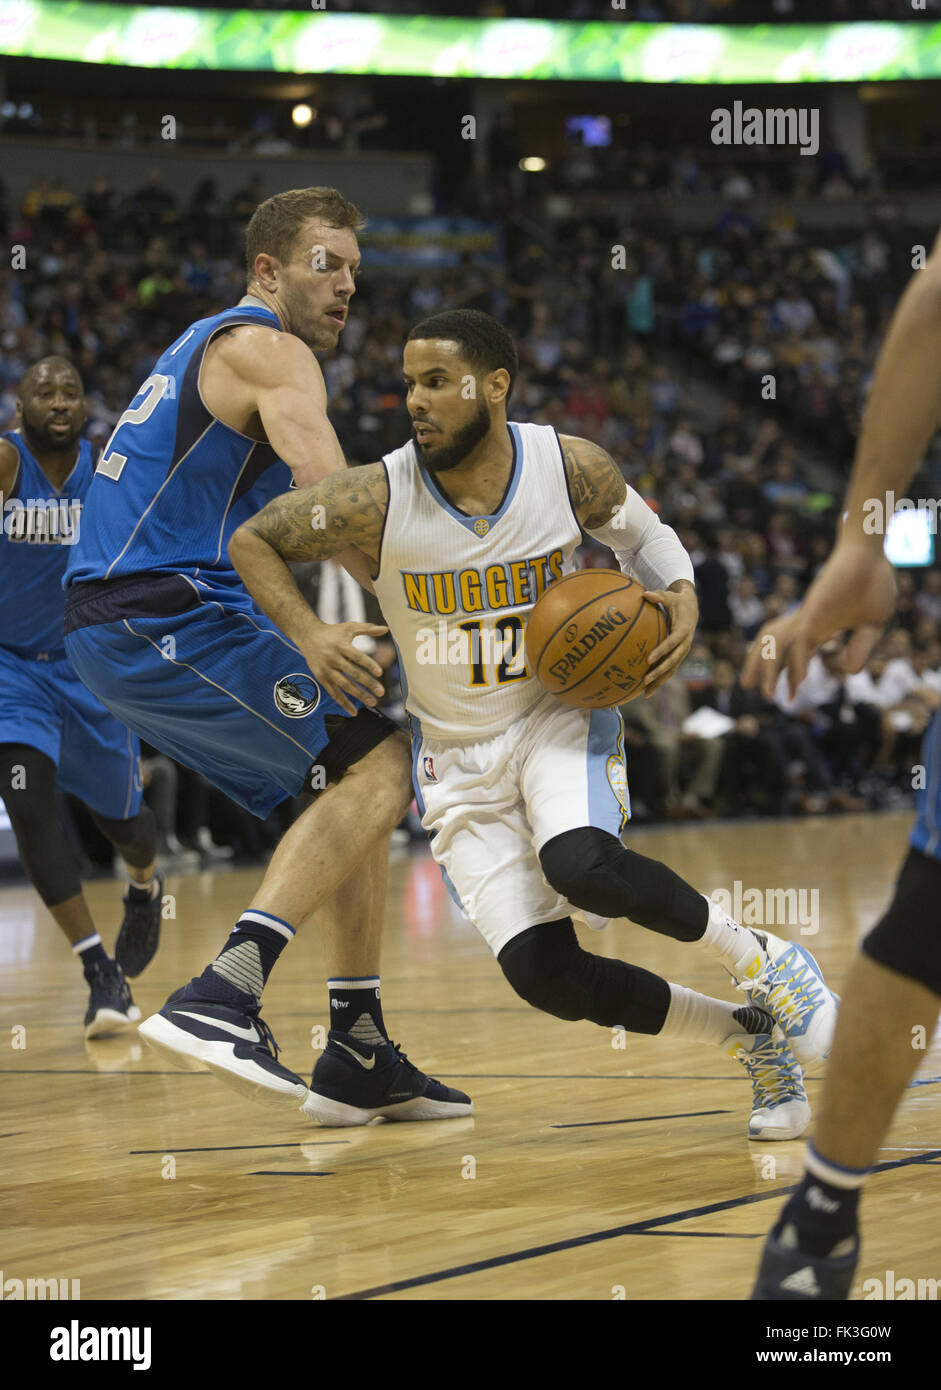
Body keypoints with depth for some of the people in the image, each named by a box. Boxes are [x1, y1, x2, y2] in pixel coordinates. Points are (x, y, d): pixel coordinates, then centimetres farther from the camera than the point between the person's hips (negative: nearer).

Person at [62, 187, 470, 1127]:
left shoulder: (210, 347, 25)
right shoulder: (269, 351, -6)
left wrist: (307, 634, 13)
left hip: (118, 630, 10)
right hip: (165, 621, -10)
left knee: (349, 783, 15)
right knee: (379, 766, -15)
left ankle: (359, 1060, 13)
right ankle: (219, 999, -26)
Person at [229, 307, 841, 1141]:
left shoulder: (571, 469, -13)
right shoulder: (379, 500, -18)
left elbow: (646, 535, 8)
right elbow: (252, 542, -4)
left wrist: (681, 600, -12)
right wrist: (314, 644, -17)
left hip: (559, 719, -1)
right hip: (458, 756, 1)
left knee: (584, 866, -35)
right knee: (544, 976, -14)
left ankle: (762, 961, -10)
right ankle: (752, 1037, 6)